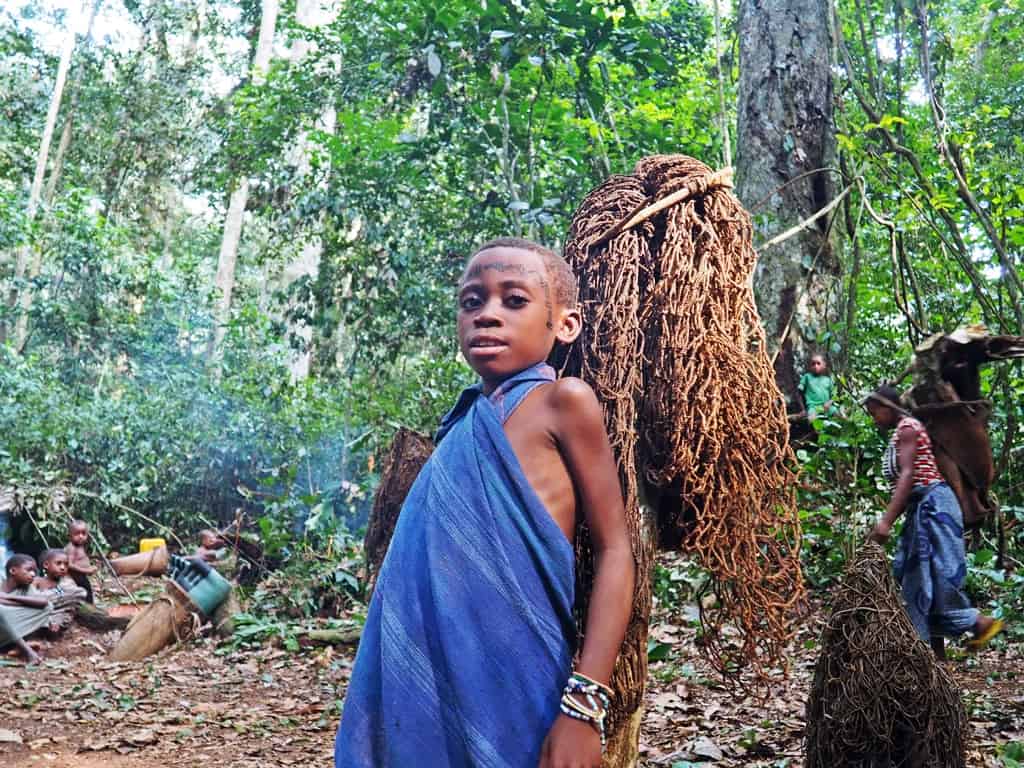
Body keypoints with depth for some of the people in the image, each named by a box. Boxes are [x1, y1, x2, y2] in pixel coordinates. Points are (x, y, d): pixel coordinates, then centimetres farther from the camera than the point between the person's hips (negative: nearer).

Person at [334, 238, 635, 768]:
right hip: (424, 686, 6)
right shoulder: (463, 424, 10)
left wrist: (584, 703, -18)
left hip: (511, 687, -6)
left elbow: (613, 550, -10)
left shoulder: (562, 402, -7)